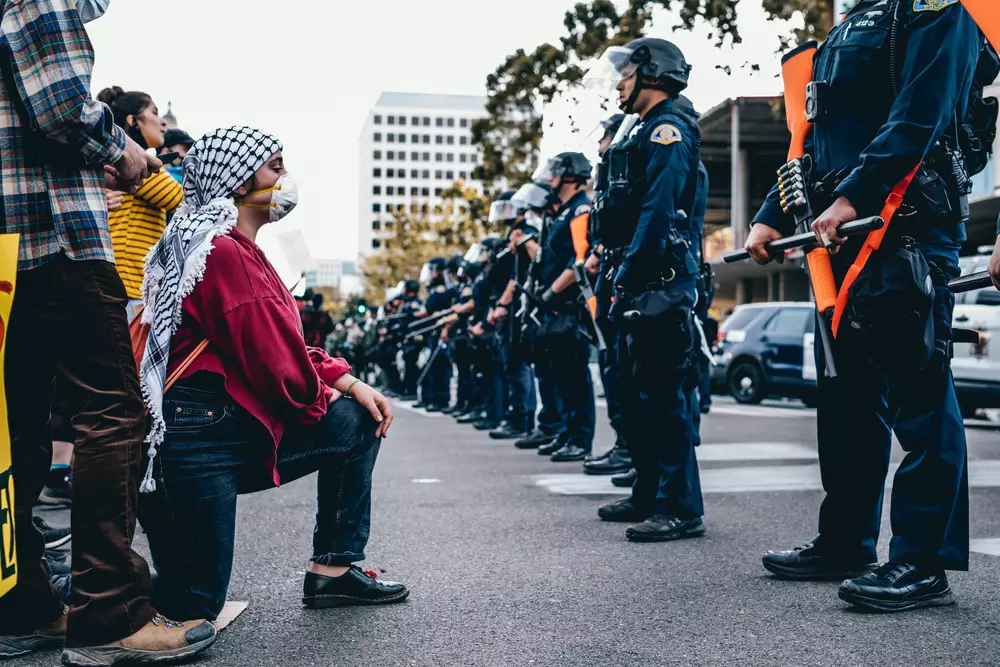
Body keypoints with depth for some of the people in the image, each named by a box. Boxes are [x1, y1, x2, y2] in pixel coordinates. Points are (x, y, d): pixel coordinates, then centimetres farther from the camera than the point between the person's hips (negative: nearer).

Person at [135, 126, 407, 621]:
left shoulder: (243, 251, 15)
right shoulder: (224, 251, -17)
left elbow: (289, 343, 17)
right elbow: (279, 365, -18)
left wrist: (351, 384, 5)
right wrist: (322, 400, 2)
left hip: (240, 427, 10)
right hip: (199, 435, -10)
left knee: (359, 424, 9)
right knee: (194, 608, -8)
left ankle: (333, 571, 13)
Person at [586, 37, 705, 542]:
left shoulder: (668, 131, -8)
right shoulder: (643, 134, 23)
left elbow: (657, 212, -20)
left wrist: (628, 274, -22)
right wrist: (616, 272, 16)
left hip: (660, 284, -11)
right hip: (639, 286, 11)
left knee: (663, 397, -10)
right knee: (634, 393, 14)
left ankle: (682, 509, -5)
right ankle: (649, 496, 24)